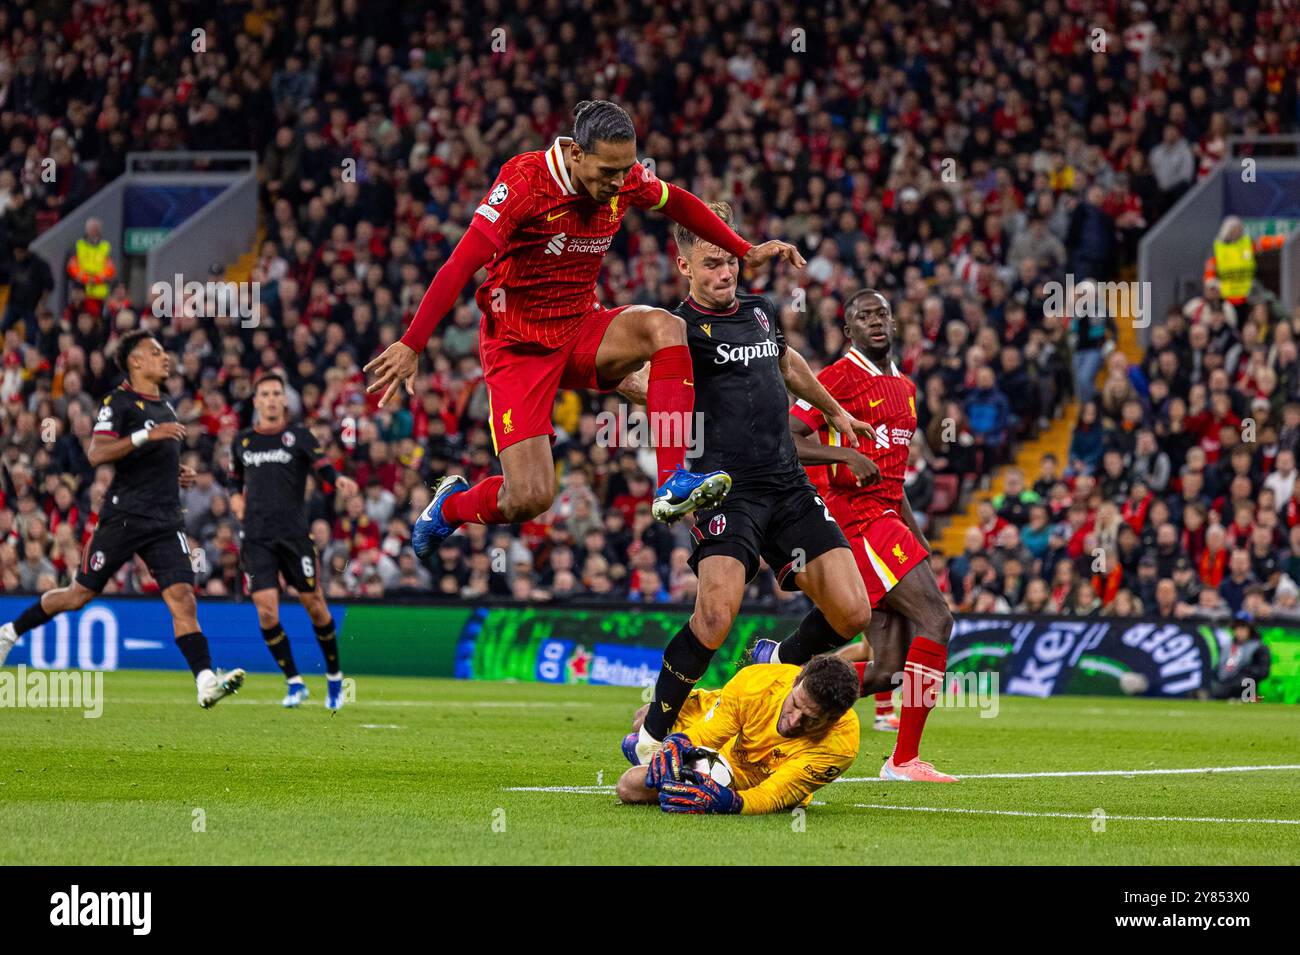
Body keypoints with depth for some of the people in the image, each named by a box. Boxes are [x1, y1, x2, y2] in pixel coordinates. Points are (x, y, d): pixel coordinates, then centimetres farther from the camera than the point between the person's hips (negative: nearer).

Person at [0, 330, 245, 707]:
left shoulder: (165, 406, 18)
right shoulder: (119, 401, -5)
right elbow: (96, 454, -19)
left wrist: (179, 474, 14)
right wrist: (147, 435, -24)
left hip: (165, 521, 5)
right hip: (124, 516, -5)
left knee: (181, 597, -12)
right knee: (78, 595, 4)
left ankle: (206, 682, -24)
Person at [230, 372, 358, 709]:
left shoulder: (298, 436, 2)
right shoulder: (242, 441, 12)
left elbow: (323, 465, -13)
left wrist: (339, 480, -35)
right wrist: (236, 496, 6)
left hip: (294, 533, -2)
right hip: (256, 538, 2)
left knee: (313, 604, 1)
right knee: (266, 609, -10)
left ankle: (334, 678, 20)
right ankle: (294, 682, 2)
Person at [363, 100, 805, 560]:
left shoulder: (624, 178, -5)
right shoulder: (525, 181, -22)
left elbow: (679, 203, 18)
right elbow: (461, 265, -25)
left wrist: (746, 251, 18)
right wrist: (411, 345, -29)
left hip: (581, 330, 5)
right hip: (518, 345, -5)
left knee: (665, 327, -26)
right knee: (529, 498, -14)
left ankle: (674, 483, -27)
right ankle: (451, 506, 22)